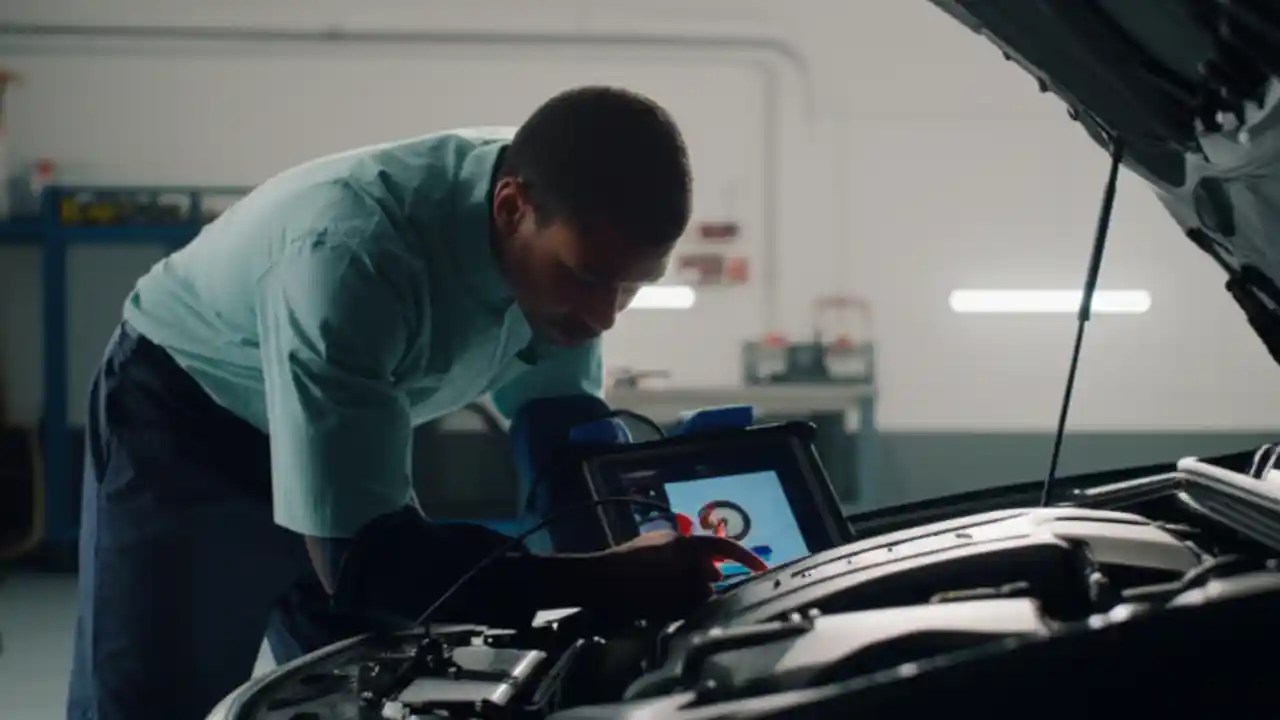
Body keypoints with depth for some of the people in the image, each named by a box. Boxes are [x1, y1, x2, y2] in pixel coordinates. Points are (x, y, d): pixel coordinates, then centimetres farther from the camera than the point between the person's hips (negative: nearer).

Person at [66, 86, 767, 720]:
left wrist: (638, 558, -21)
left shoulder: (565, 236, -20)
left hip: (348, 429, 6)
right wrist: (609, 581, -46)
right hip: (183, 425, -6)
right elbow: (356, 559, -41)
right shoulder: (349, 254, -41)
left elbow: (560, 413, -2)